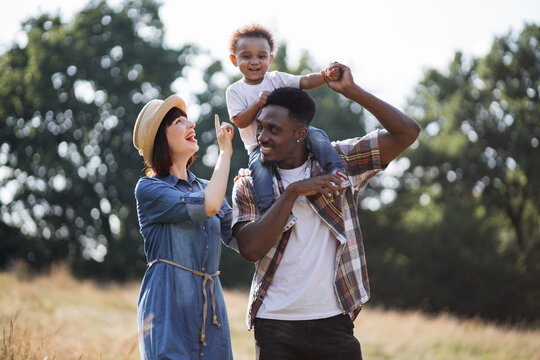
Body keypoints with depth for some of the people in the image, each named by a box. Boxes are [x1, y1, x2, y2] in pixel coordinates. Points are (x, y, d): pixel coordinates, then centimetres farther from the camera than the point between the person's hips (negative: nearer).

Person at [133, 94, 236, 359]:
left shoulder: (204, 188, 17)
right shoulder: (148, 189, -3)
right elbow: (208, 206, -17)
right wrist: (225, 152, -7)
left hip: (211, 306, 6)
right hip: (168, 306, -6)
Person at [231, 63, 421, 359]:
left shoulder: (339, 162, 3)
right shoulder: (249, 185, 4)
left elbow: (406, 133, -5)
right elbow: (250, 249, -11)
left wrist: (351, 90, -12)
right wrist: (293, 192, -14)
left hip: (334, 322, 0)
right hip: (275, 325, 0)